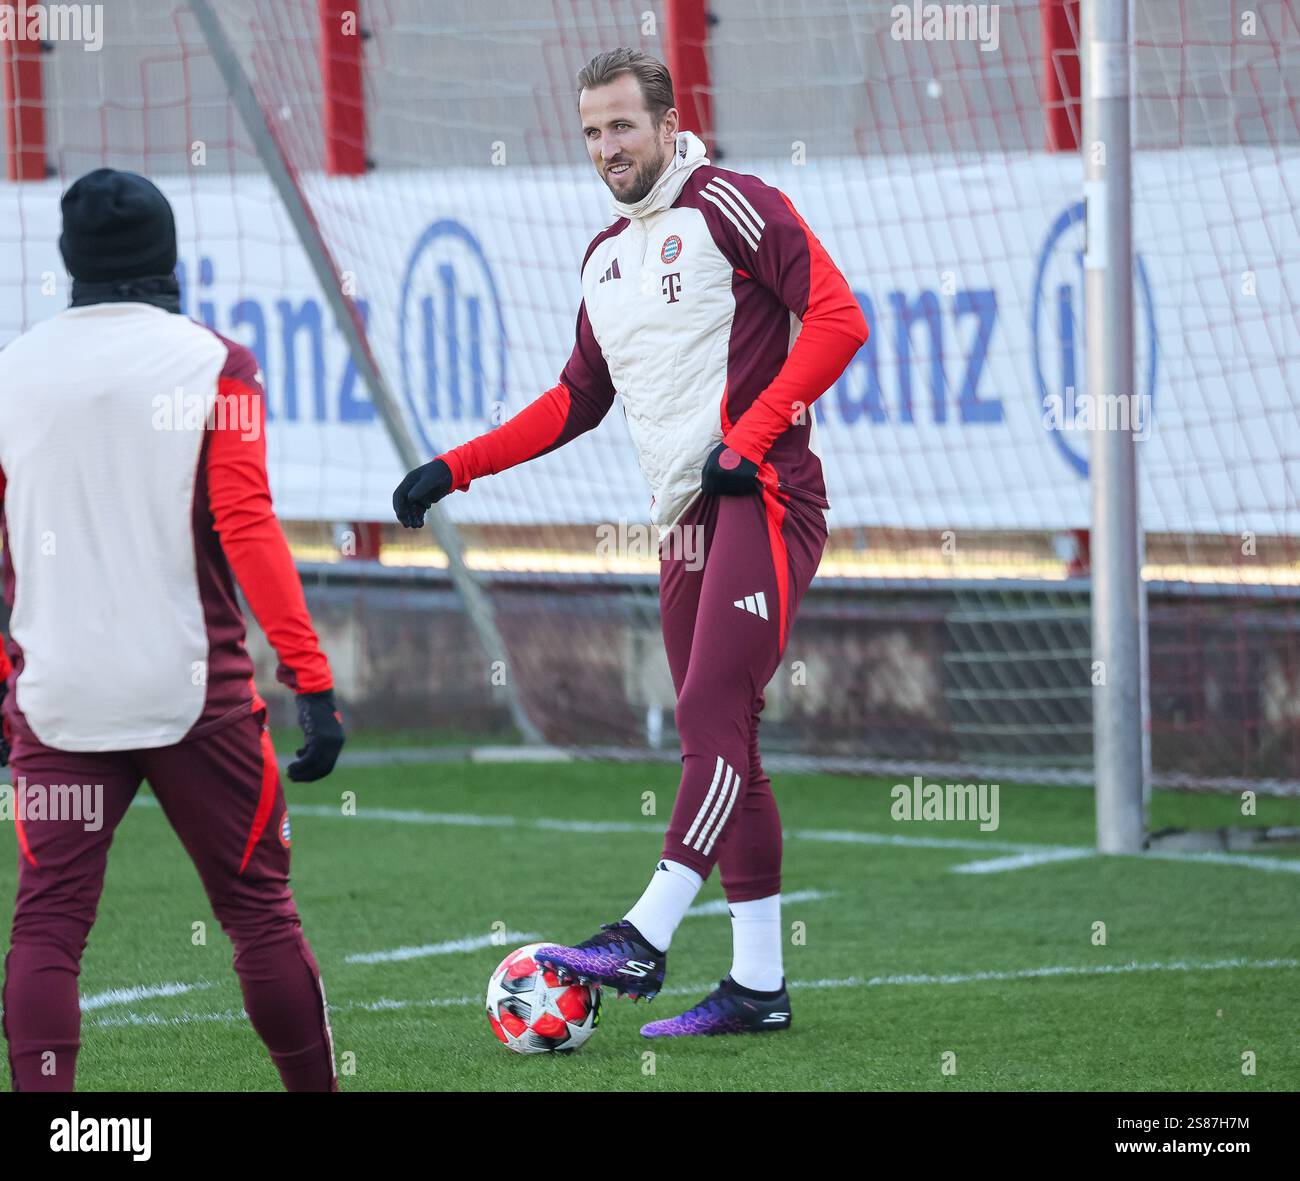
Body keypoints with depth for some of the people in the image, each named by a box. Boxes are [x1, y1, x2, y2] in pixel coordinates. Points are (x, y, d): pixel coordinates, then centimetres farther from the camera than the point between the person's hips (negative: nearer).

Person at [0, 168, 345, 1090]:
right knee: (258, 909, 10)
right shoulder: (215, 366, -4)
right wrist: (313, 679, -13)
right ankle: (316, 1086, 16)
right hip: (194, 692, -2)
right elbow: (246, 527, -12)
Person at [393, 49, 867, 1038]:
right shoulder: (606, 258, 19)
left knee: (714, 714, -17)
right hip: (685, 515, 8)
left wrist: (748, 437, -17)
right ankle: (759, 984, 7)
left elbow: (838, 318, -14)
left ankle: (646, 938, -22)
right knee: (717, 739, 5)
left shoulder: (729, 207, -5)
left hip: (764, 500, -8)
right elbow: (578, 400, 28)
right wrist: (456, 470, 19)